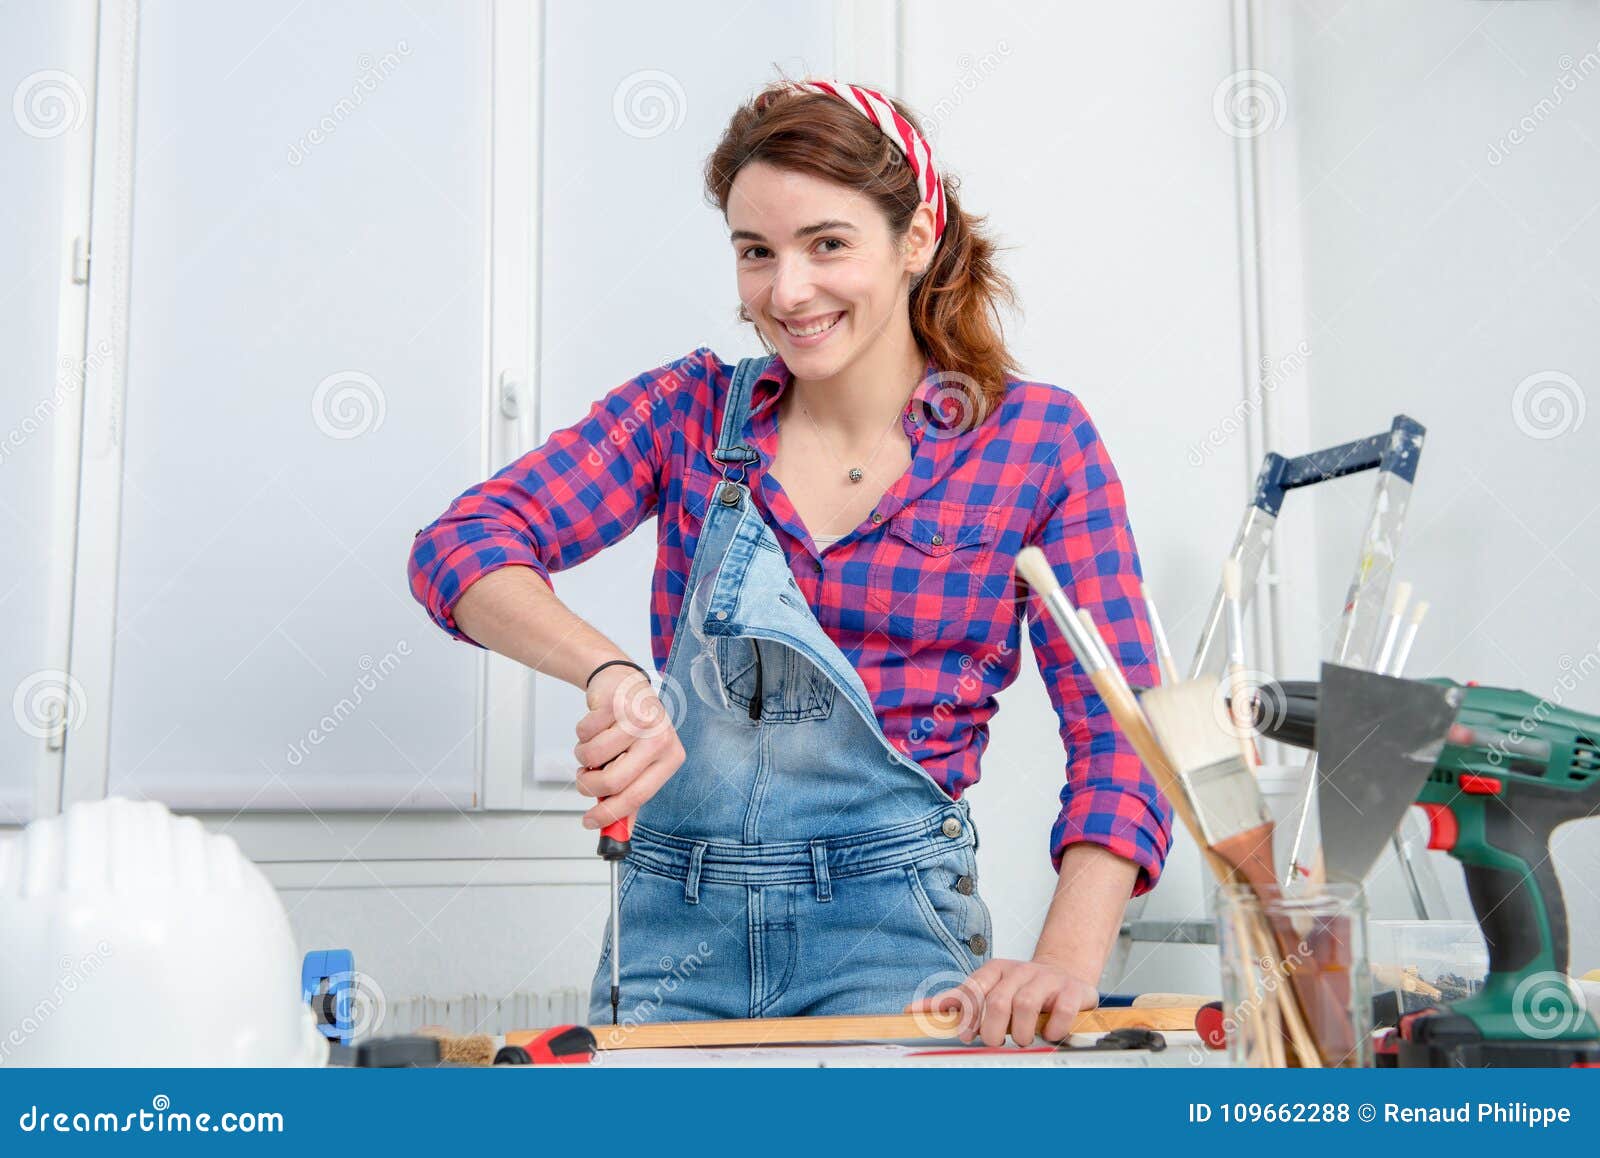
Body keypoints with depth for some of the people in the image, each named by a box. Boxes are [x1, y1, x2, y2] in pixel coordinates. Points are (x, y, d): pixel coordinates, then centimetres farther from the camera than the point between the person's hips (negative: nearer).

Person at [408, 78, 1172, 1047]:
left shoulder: (1037, 441, -3)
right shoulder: (692, 410, 3)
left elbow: (1117, 732, -7)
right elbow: (461, 544, -7)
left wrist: (1066, 962, -23)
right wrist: (609, 671, -27)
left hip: (893, 927, -1)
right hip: (674, 922, 2)